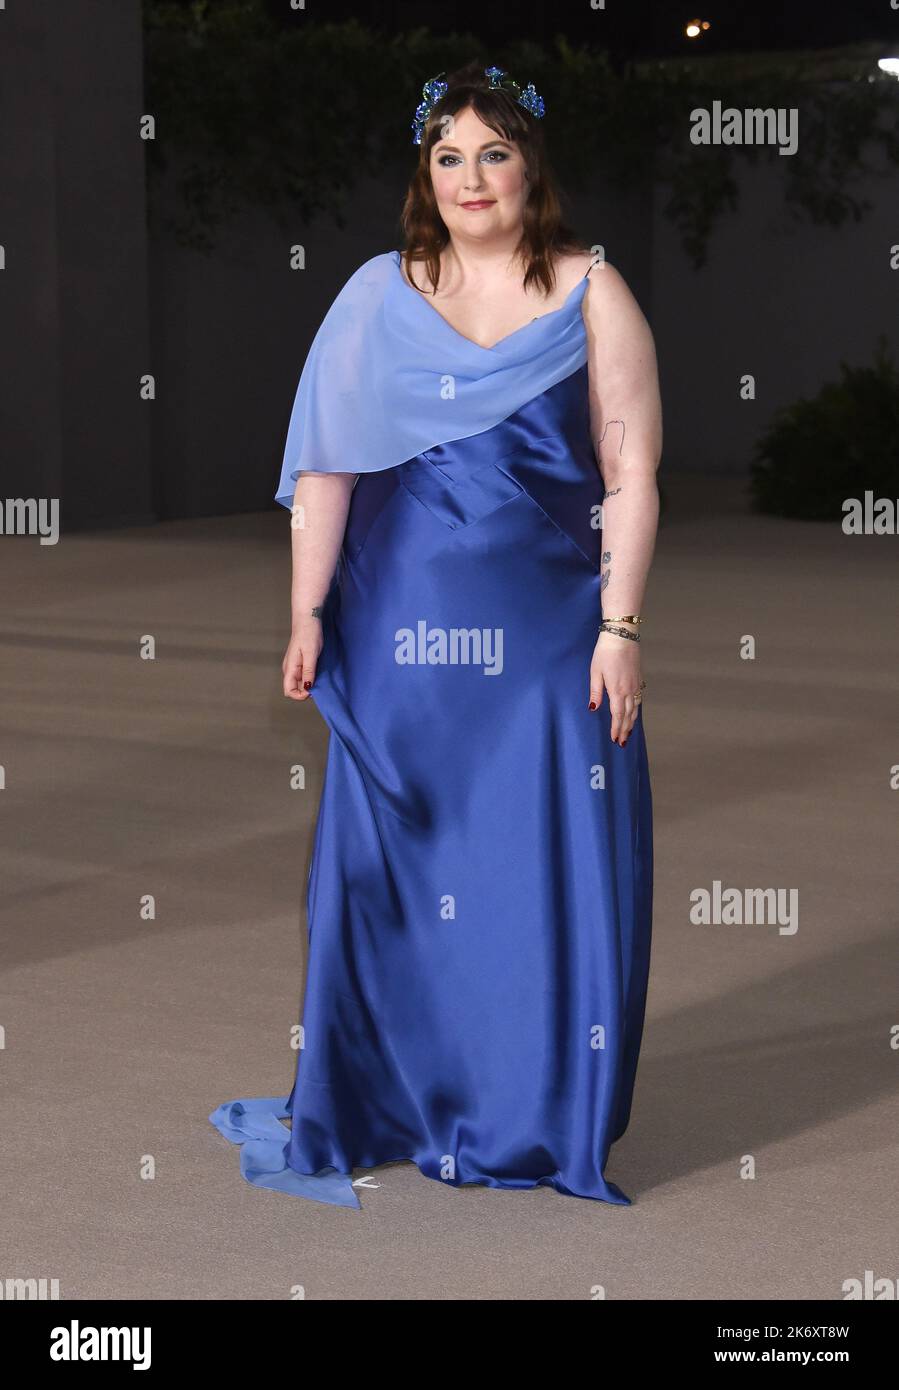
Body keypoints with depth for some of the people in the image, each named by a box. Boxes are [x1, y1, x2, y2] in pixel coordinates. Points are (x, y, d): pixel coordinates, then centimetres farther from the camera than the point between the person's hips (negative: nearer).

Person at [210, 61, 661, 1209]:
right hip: (400, 629, 1)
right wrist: (308, 615, -4)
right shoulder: (378, 296, 5)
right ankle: (383, 1105, 21)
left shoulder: (592, 296, 1)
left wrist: (620, 629, -9)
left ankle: (544, 1118, 14)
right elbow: (326, 463, 2)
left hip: (548, 630, -1)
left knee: (552, 868, 1)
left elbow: (632, 475, -2)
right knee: (389, 865, 6)